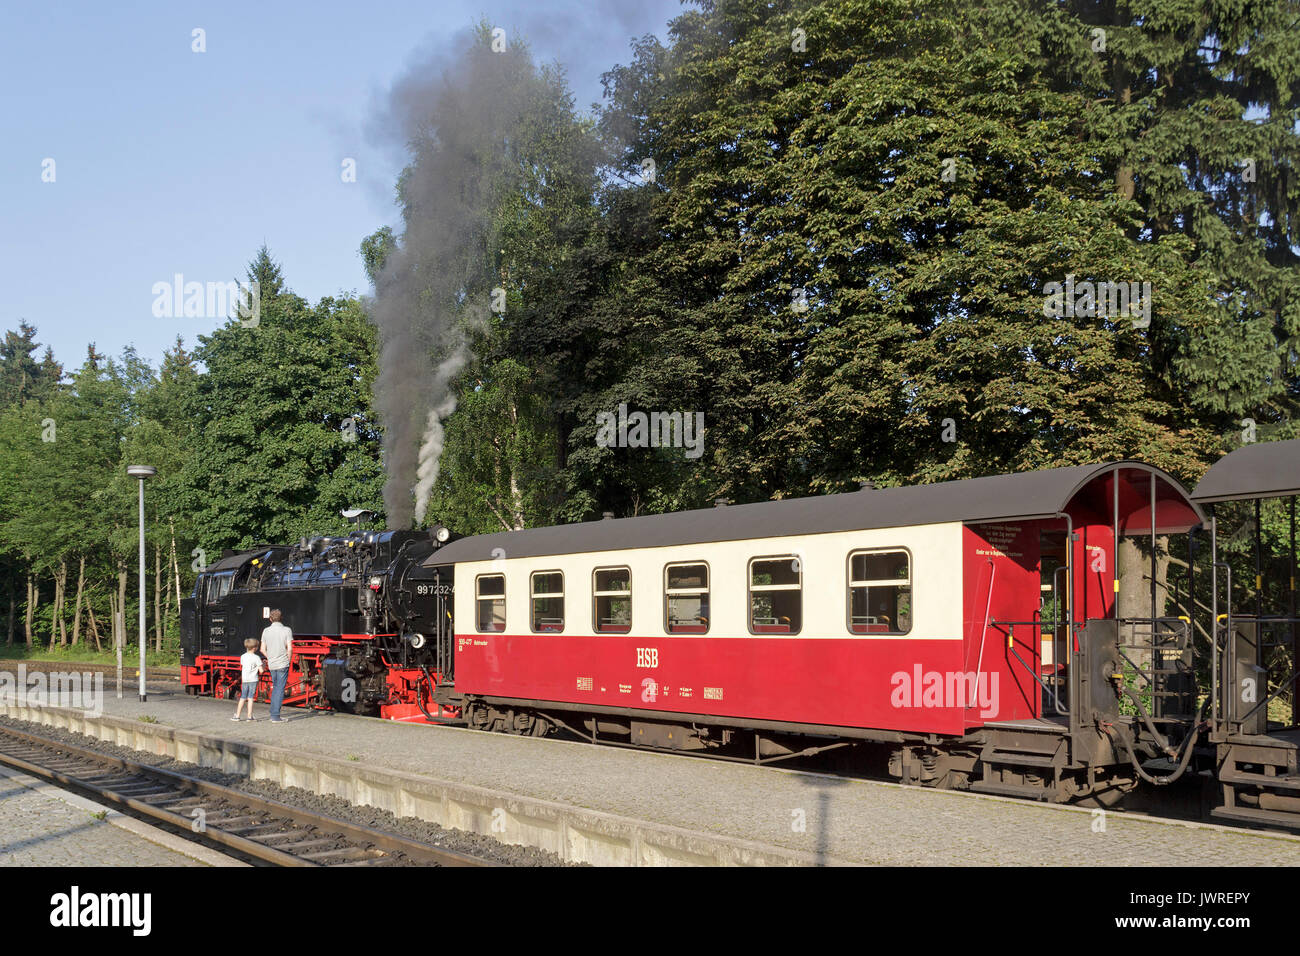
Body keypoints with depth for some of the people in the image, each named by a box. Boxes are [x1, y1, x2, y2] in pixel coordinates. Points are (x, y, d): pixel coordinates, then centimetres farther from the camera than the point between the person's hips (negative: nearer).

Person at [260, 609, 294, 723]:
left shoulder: (266, 631, 2)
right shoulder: (287, 630, -8)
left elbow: (263, 649, 5)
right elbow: (290, 649, -13)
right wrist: (289, 661, 2)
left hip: (271, 664, 4)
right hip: (283, 664, -4)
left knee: (275, 688, 20)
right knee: (280, 689, -1)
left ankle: (272, 714, 19)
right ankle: (275, 716, -4)